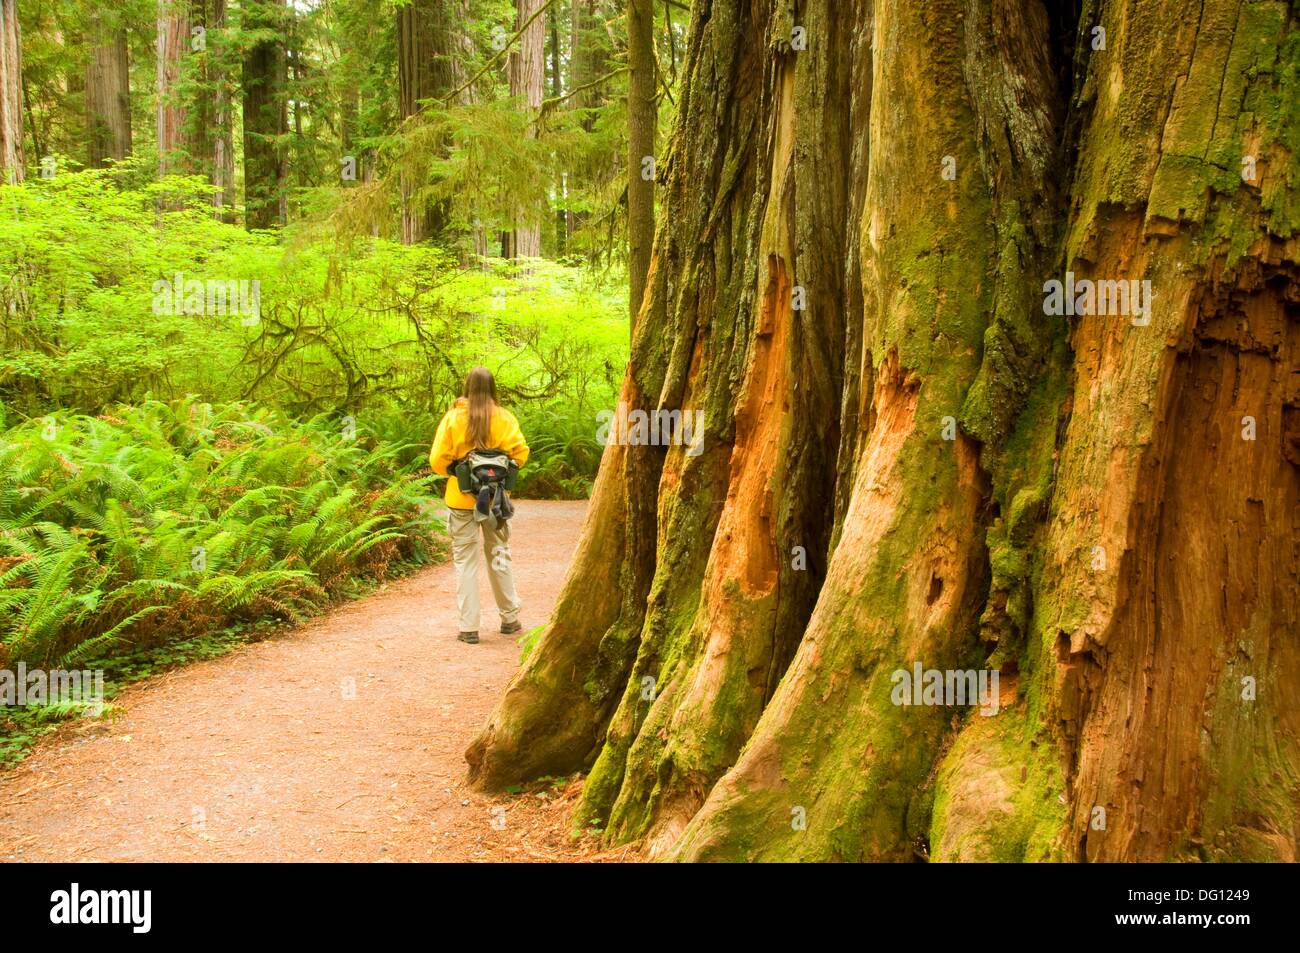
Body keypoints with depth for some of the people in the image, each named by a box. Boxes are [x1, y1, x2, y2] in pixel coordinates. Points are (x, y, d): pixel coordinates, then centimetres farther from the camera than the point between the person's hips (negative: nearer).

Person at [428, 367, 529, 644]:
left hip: (461, 499, -2)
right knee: (498, 555, 17)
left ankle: (469, 627, 6)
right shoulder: (504, 418, -6)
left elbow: (438, 460, -9)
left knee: (465, 560, 6)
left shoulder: (453, 418, -9)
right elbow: (520, 452, -7)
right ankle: (510, 618, 25)